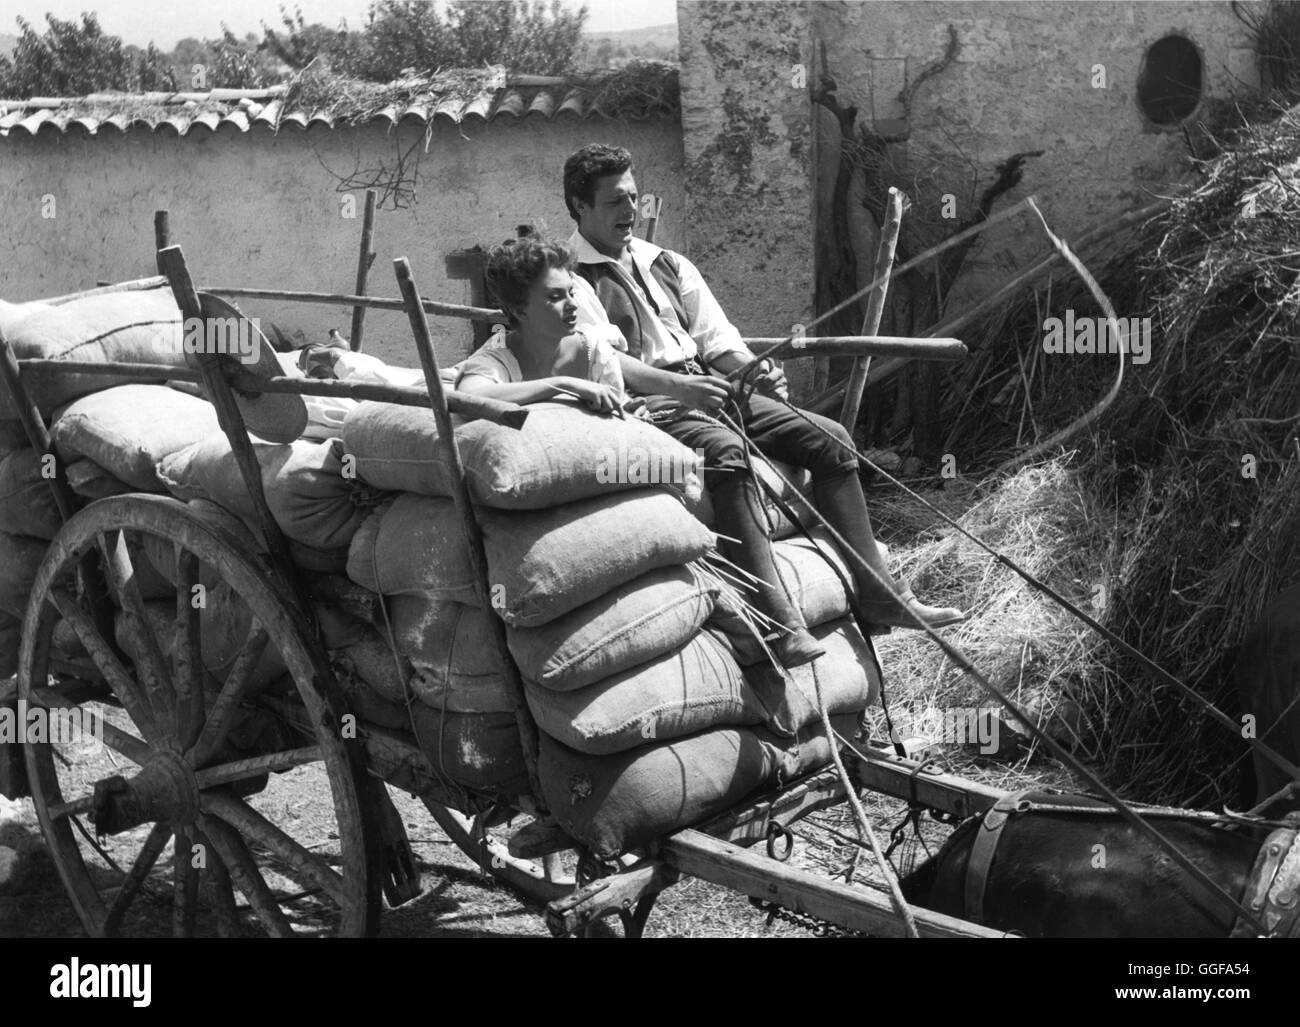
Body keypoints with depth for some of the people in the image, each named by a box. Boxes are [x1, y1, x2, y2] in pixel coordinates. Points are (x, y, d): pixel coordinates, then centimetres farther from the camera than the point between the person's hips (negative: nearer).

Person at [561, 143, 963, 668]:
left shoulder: (668, 265, 22)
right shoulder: (569, 276, -1)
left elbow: (717, 338, 16)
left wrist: (753, 371, -5)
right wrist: (676, 385, -30)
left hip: (710, 388, 8)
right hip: (648, 406, -7)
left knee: (828, 437, -5)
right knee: (726, 450, -37)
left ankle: (878, 592, -2)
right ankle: (780, 622, -44)